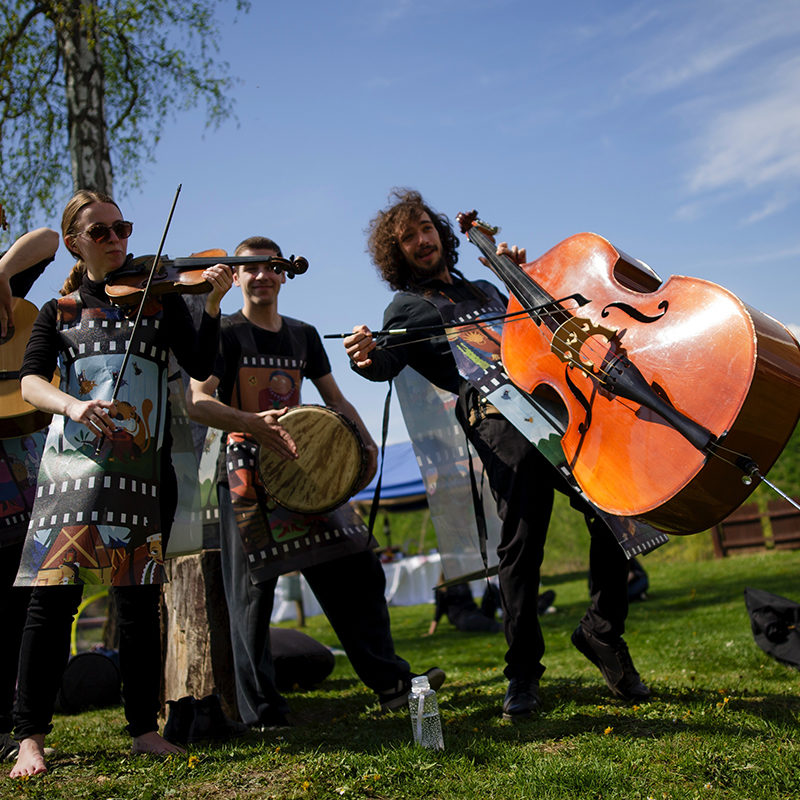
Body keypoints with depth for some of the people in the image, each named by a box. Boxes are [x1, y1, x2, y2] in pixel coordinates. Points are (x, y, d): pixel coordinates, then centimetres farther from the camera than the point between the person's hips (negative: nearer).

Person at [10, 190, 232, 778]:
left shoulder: (160, 296, 12)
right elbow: (31, 381, 1)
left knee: (138, 598, 3)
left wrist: (214, 304, -13)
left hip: (145, 465, 0)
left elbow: (200, 366, 1)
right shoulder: (59, 310, 14)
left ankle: (145, 729, 12)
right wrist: (72, 405, -20)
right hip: (74, 461, 0)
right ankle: (31, 736, 2)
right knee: (53, 592, -7)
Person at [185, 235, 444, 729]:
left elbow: (333, 397, 18)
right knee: (252, 592, -3)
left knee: (356, 567, 1)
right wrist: (253, 423, -31)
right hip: (247, 471, -5)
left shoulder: (303, 334, 15)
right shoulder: (226, 334, -1)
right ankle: (262, 714, 6)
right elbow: (197, 402, -14)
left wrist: (365, 441, 0)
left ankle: (391, 681, 11)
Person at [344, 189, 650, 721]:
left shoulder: (484, 288, 34)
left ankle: (602, 632, 9)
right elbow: (389, 362, 0)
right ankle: (523, 672, 1)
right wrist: (367, 358, -23)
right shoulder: (405, 309, 19)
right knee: (522, 541, -14)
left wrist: (523, 277, 21)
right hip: (496, 412, -4)